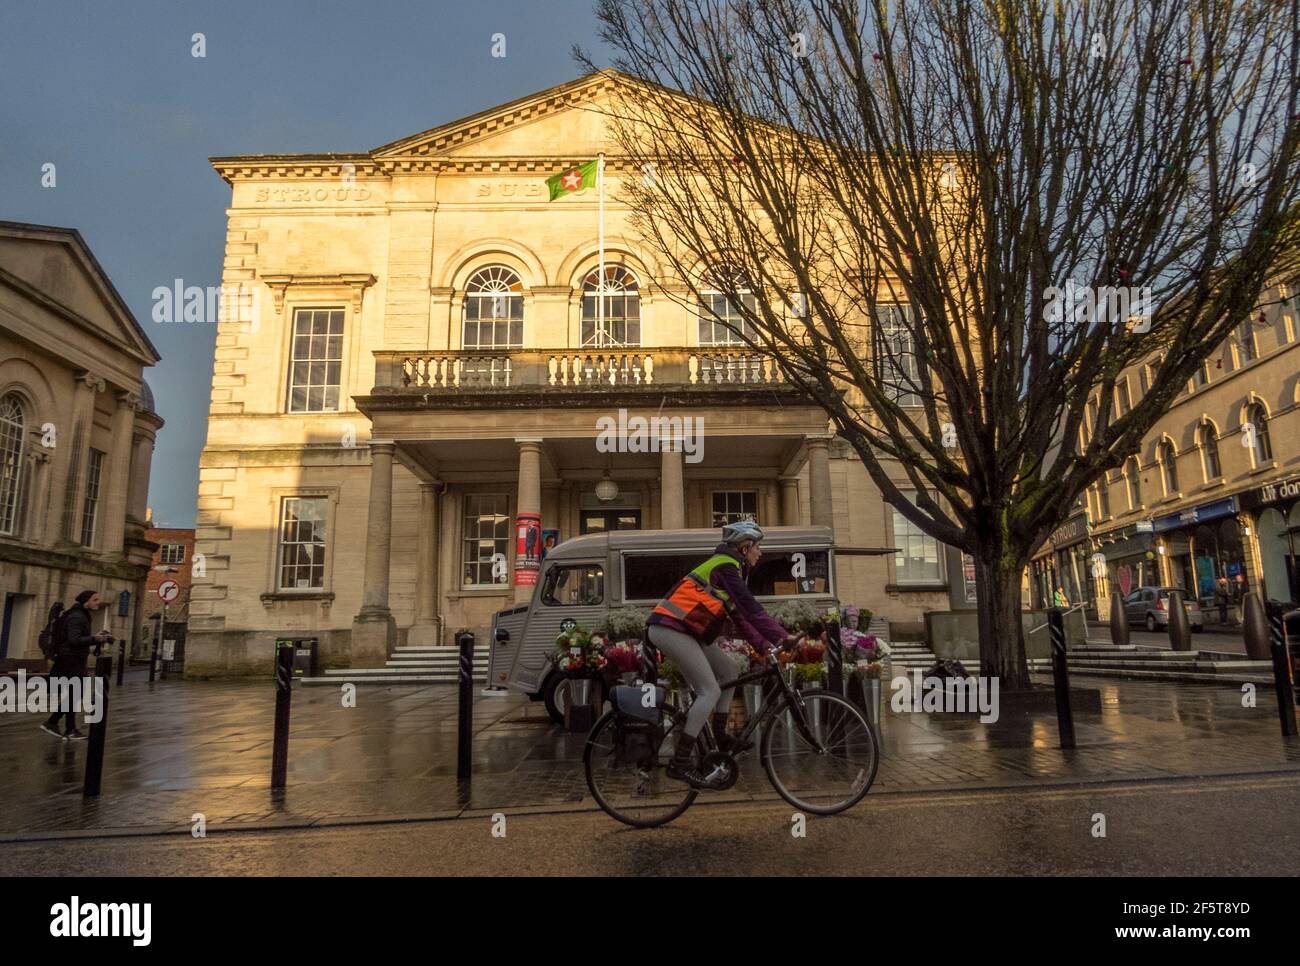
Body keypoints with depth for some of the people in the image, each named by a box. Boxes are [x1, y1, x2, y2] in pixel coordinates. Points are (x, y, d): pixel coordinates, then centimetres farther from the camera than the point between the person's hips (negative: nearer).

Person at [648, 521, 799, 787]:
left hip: (683, 630, 10)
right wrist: (782, 637, -22)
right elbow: (750, 608, -21)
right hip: (669, 628, -10)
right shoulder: (726, 565, -11)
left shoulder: (728, 567, 18)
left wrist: (764, 645, 8)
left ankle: (720, 737, 21)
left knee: (728, 672, 14)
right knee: (710, 691, -11)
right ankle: (680, 762, -9)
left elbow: (740, 616, 16)